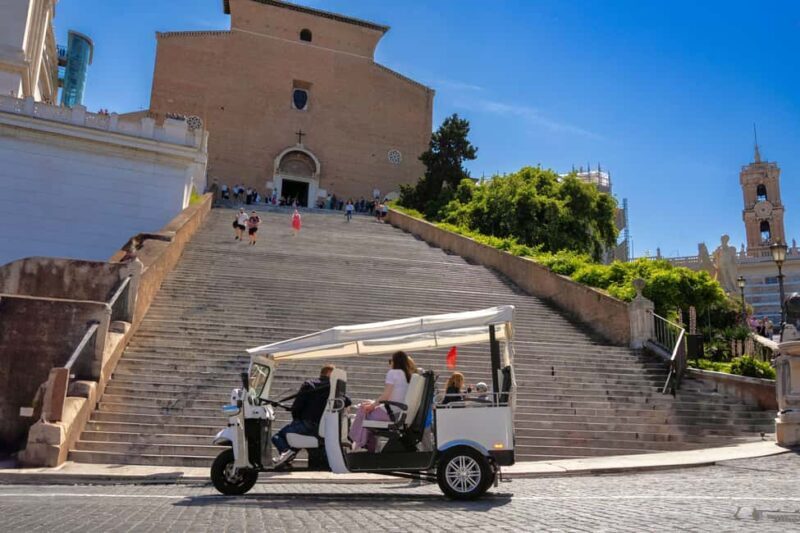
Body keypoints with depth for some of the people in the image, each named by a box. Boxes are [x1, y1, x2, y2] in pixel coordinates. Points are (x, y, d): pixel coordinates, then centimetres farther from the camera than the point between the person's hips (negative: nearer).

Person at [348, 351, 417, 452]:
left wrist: (372, 406, -1)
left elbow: (385, 396, -16)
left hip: (391, 413, -7)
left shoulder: (393, 373, -10)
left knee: (363, 409, 13)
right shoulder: (410, 375, 9)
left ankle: (359, 443, 20)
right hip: (403, 413, 7)